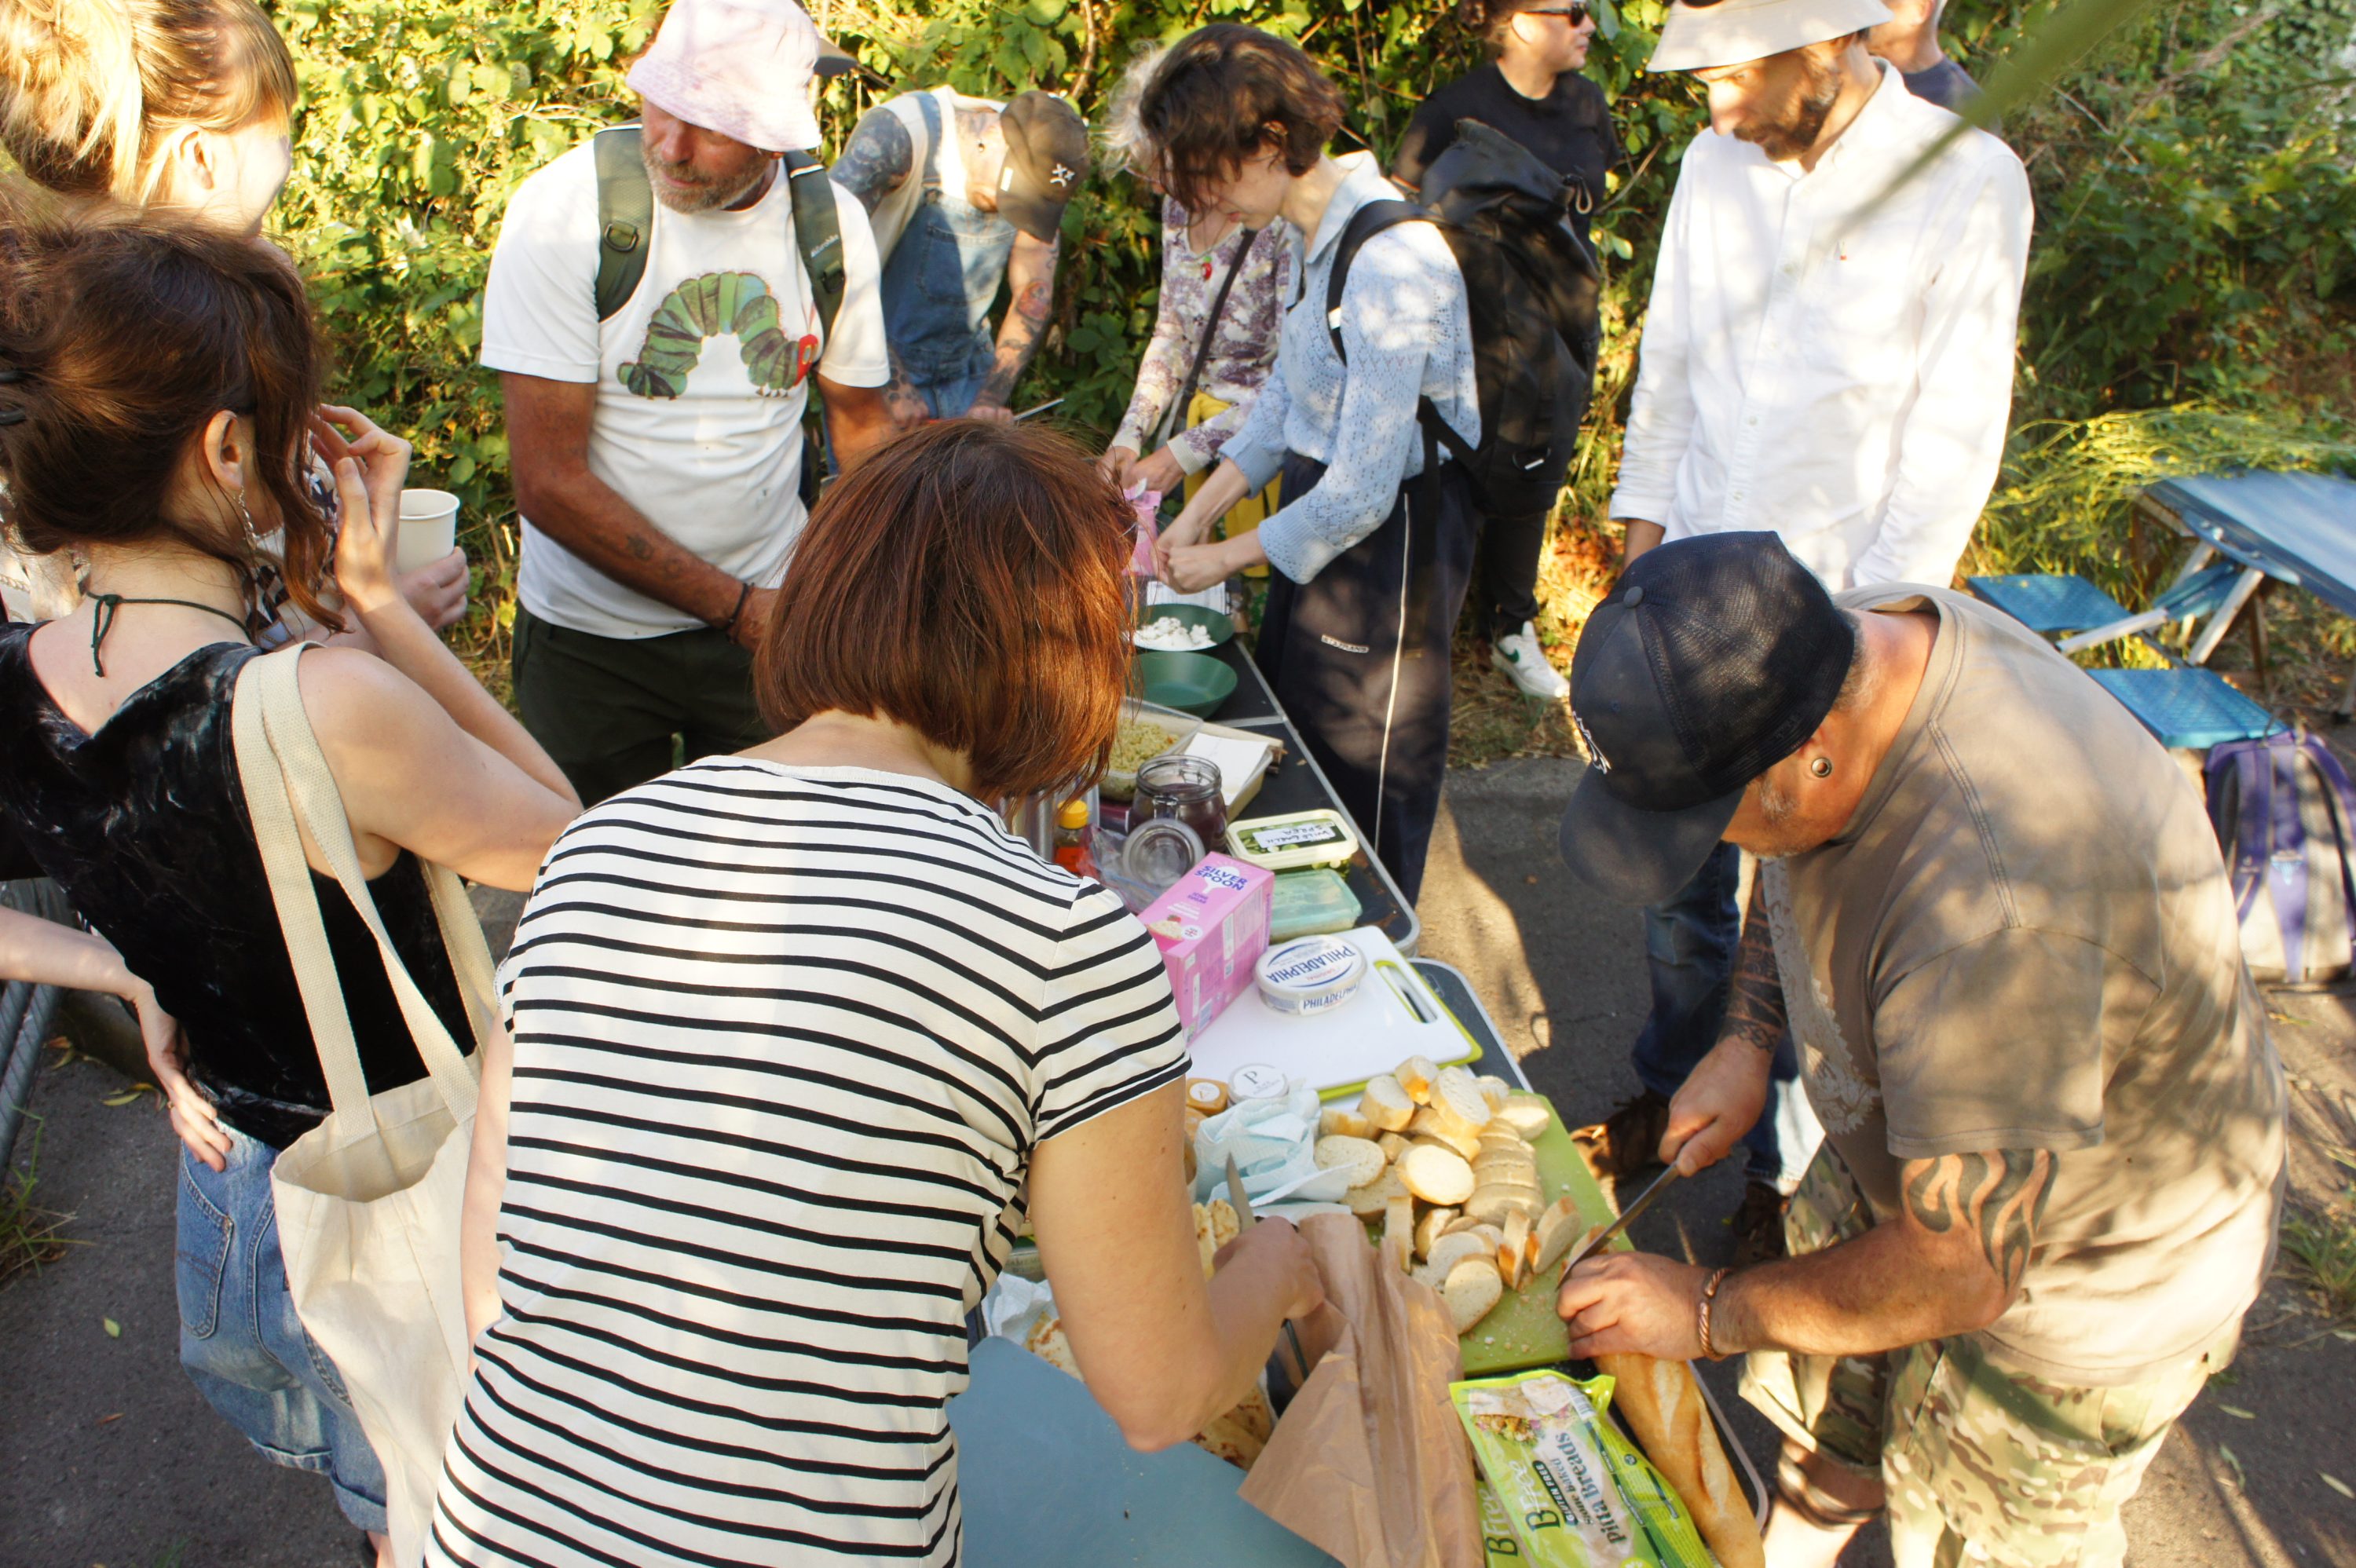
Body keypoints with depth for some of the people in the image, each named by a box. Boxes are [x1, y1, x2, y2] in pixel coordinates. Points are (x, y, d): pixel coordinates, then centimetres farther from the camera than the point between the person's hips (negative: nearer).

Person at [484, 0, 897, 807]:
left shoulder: (834, 225, -4)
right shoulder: (562, 211, -16)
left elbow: (860, 422, 11)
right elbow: (549, 483, -18)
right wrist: (735, 606, -20)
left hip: (775, 616, 3)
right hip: (592, 635, -2)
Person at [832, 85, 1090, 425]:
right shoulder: (898, 134, -21)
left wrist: (993, 397, -12)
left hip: (966, 368, 4)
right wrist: (889, 382, -28)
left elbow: (1035, 293, -3)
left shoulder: (1040, 163, -5)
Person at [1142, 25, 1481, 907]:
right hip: (1326, 506, 9)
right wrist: (1198, 514, 5)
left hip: (1394, 536, -9)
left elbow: (1361, 491, -26)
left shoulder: (1390, 264, -27)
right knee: (1288, 742, 20)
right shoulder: (1317, 231, 1)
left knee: (1366, 776, 7)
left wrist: (1225, 560, -13)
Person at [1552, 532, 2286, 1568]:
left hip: (2090, 1278, -7)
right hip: (1916, 1152, 7)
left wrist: (1710, 1313, -21)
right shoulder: (1840, 647, -18)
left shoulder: (1992, 899, -45)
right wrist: (1749, 1038, -5)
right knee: (1823, 1407, 26)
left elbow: (1959, 1270, -34)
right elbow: (1794, 867, 6)